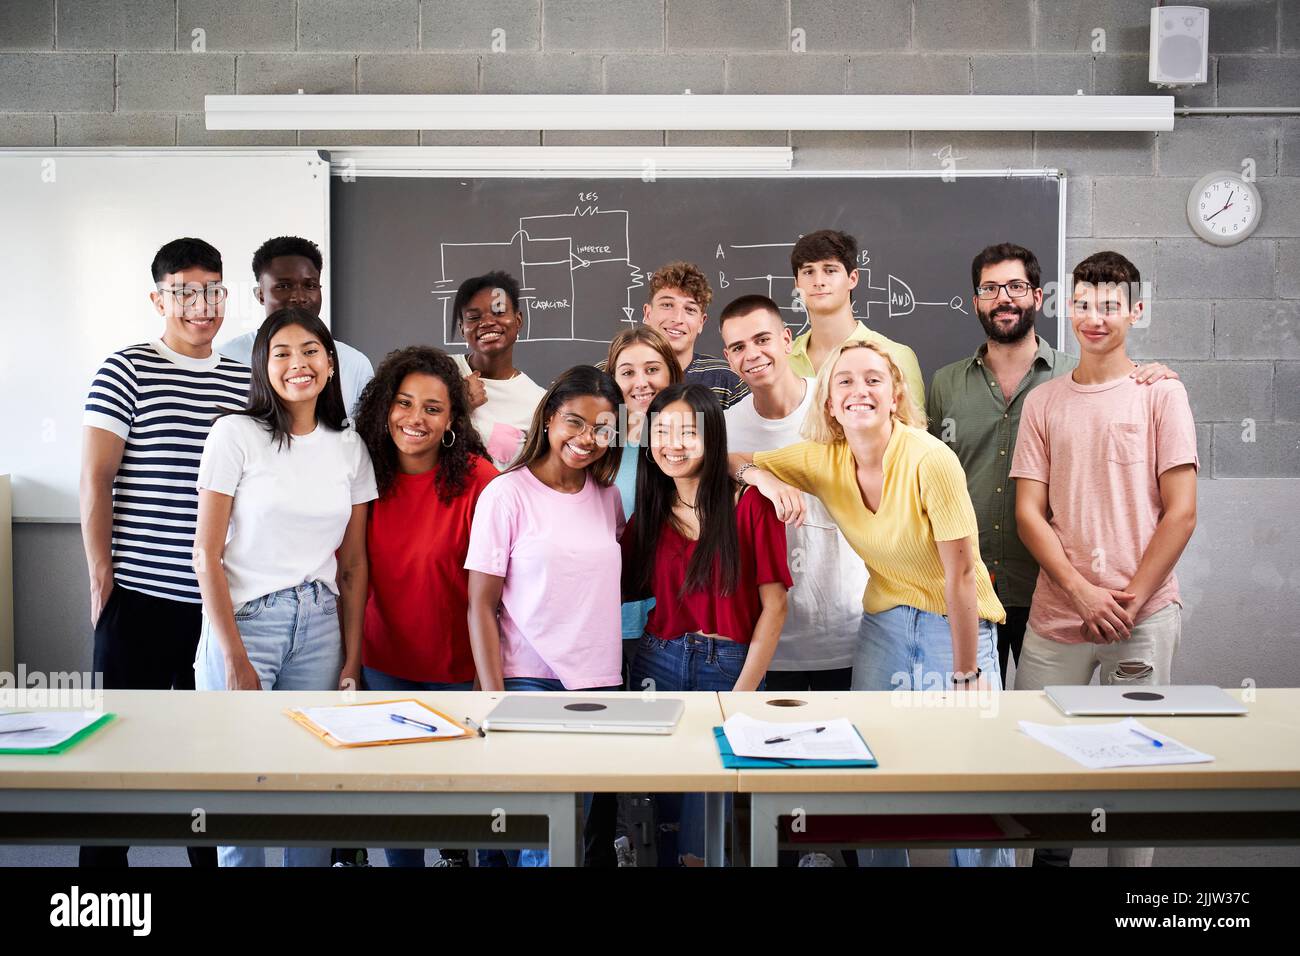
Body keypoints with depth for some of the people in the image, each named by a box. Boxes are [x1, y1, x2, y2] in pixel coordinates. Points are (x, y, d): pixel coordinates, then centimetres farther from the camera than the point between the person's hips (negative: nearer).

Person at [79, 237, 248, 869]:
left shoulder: (244, 381, 10)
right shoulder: (126, 371, -3)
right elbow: (95, 479, -6)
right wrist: (102, 575, -9)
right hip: (139, 598, -4)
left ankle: (211, 853, 29)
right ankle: (103, 855, 21)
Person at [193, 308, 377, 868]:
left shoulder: (349, 448, 6)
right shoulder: (236, 434, -6)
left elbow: (354, 564, 9)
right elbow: (207, 555, -8)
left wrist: (351, 659, 3)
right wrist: (234, 657, -12)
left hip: (319, 624, 4)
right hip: (243, 619, -3)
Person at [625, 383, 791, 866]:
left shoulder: (750, 505, -5)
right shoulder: (648, 513, 9)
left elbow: (774, 606, -7)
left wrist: (742, 694, -12)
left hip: (729, 667, -4)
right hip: (658, 665, 4)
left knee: (703, 841, -2)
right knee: (665, 815, 8)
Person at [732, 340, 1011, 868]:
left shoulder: (931, 460, -23)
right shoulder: (823, 459, -8)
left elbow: (961, 573, -20)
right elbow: (732, 461, 0)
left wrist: (966, 674, -16)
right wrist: (764, 479, -23)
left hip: (958, 623, -4)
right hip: (884, 622, 4)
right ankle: (879, 861, 27)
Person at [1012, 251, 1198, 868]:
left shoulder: (1160, 394, 2)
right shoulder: (1044, 401, 8)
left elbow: (1180, 512, -3)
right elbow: (1029, 512, 3)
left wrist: (1131, 601, -8)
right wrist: (1083, 593, -9)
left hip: (1144, 614, -2)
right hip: (1057, 612, 2)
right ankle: (1051, 857, 27)